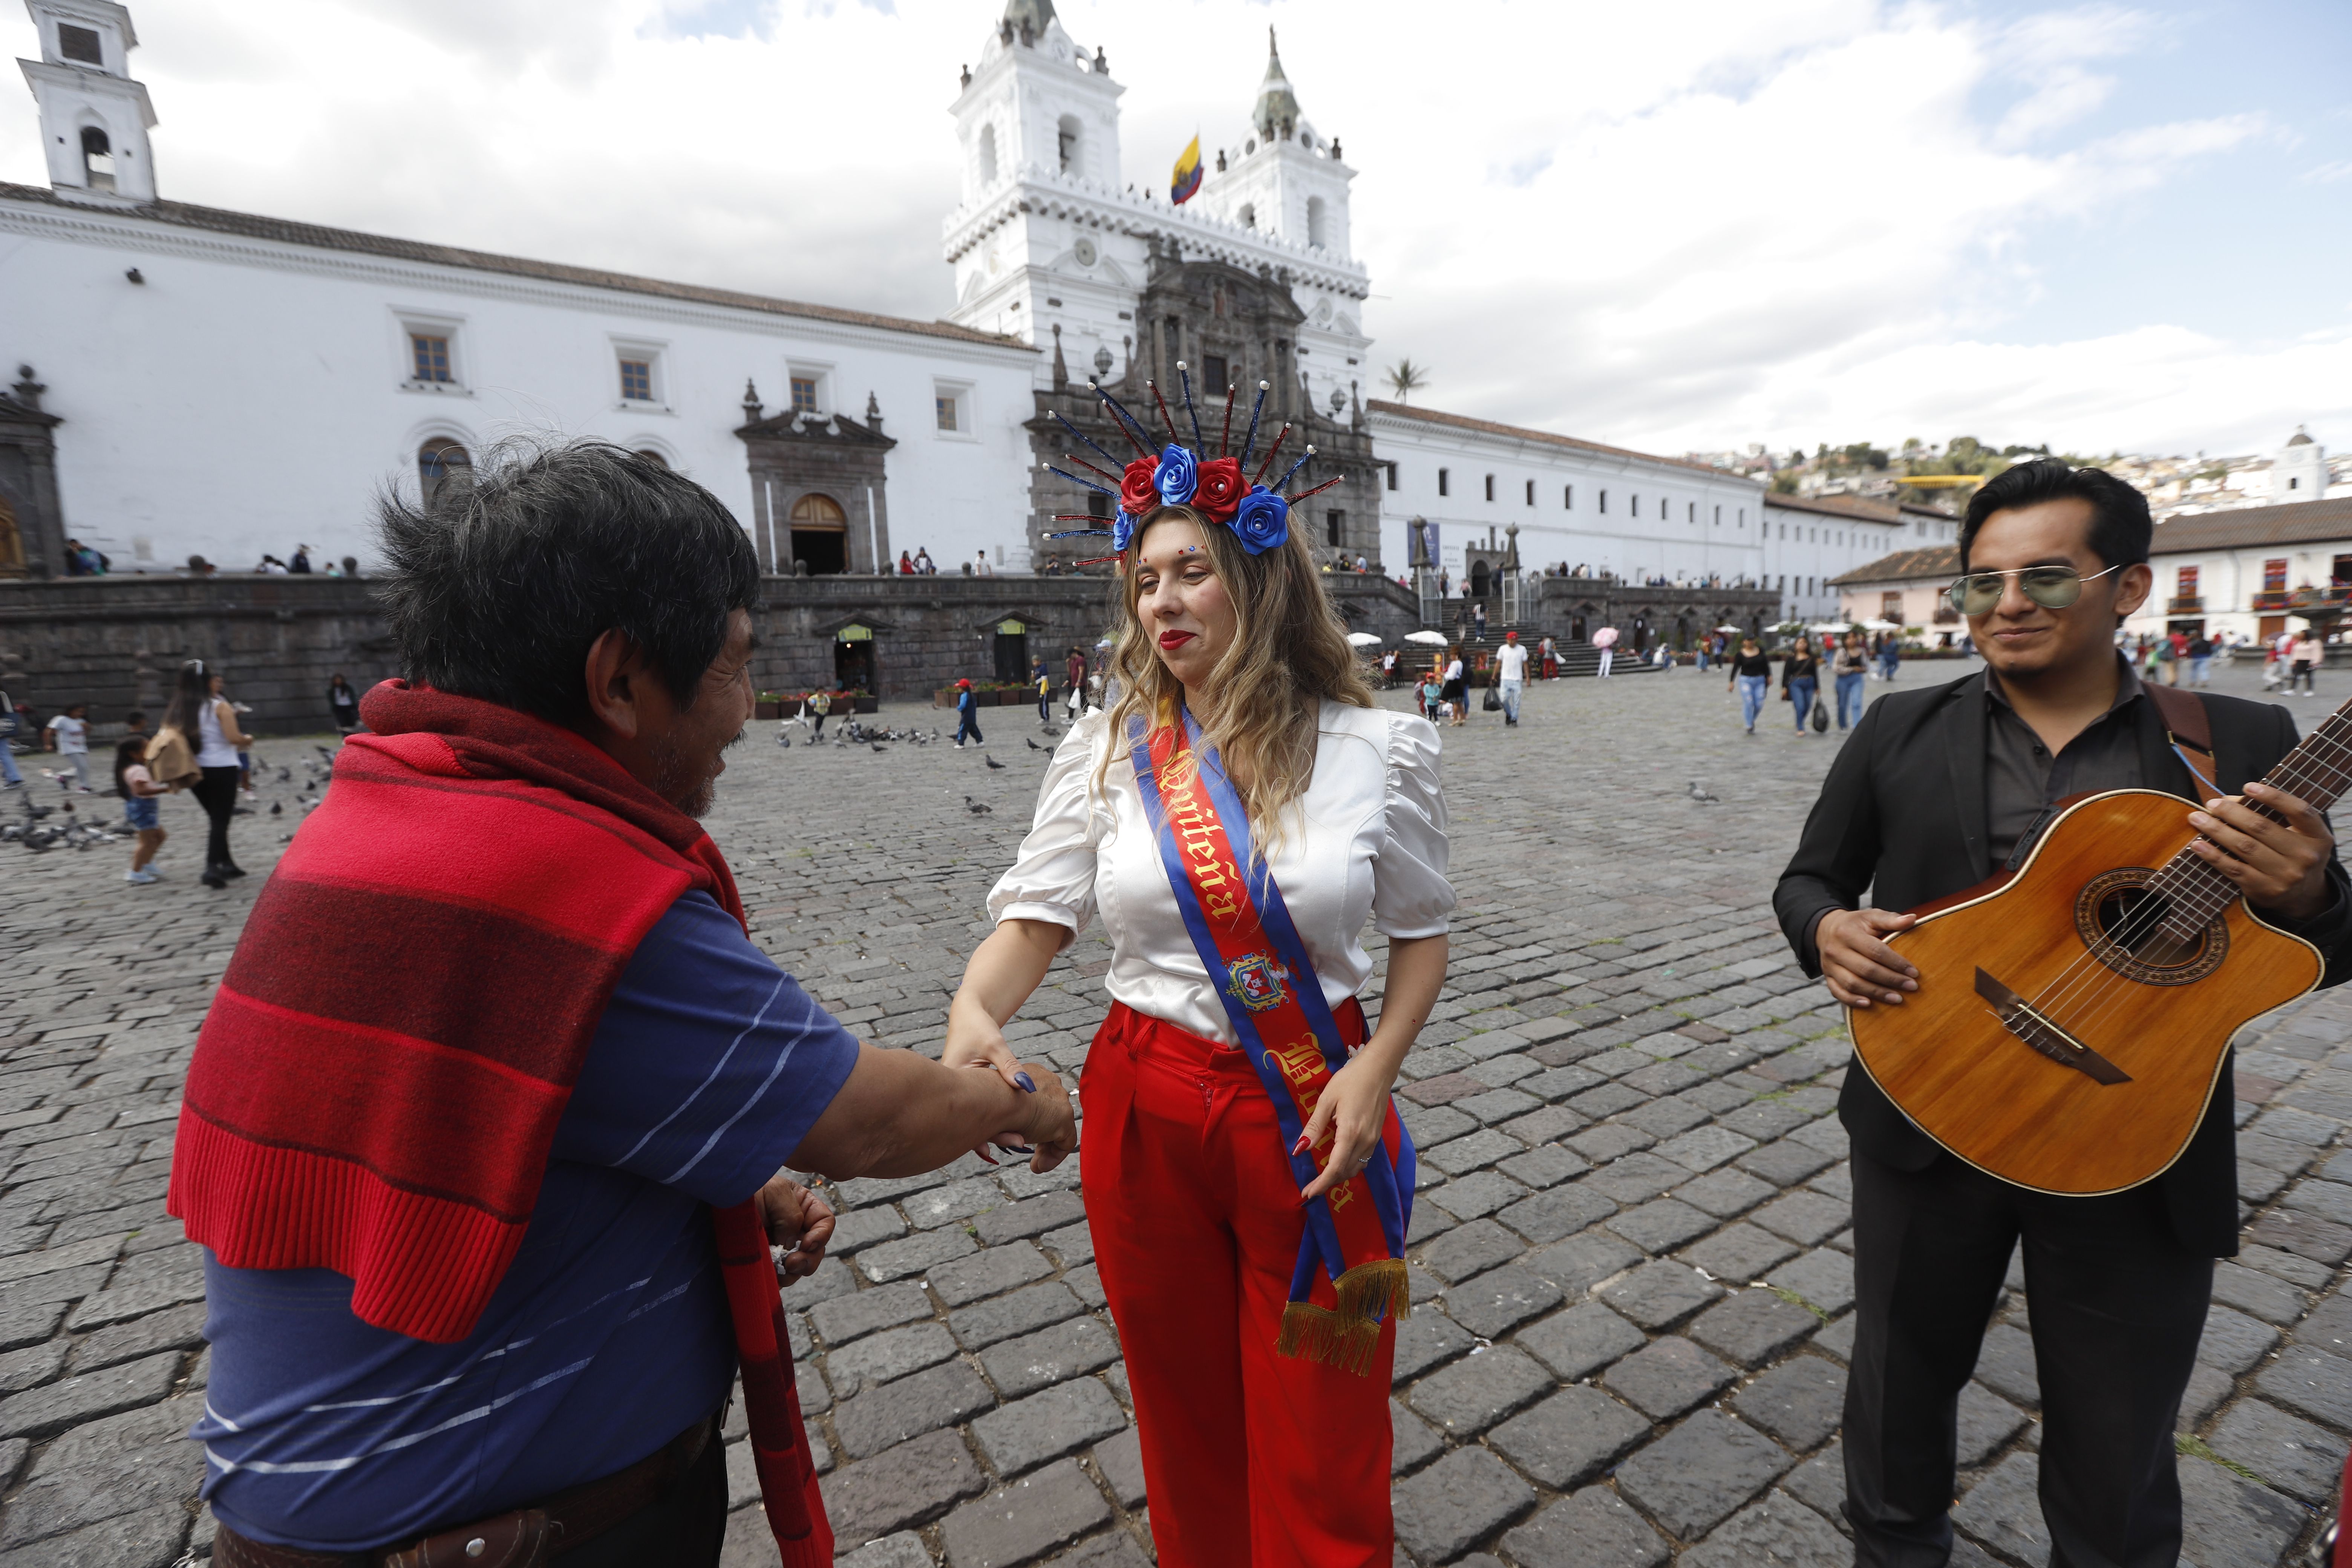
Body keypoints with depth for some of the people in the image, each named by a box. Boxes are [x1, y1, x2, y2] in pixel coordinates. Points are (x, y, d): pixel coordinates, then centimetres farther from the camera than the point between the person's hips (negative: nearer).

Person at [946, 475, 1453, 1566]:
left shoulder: (1376, 751, -7)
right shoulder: (1107, 752, -4)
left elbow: (1421, 930, 2)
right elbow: (1036, 914, -6)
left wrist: (1377, 1067, -11)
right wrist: (973, 1009, -26)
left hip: (1313, 1115, -1)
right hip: (1145, 1108, 2)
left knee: (1318, 1418, 14)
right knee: (1182, 1394, 23)